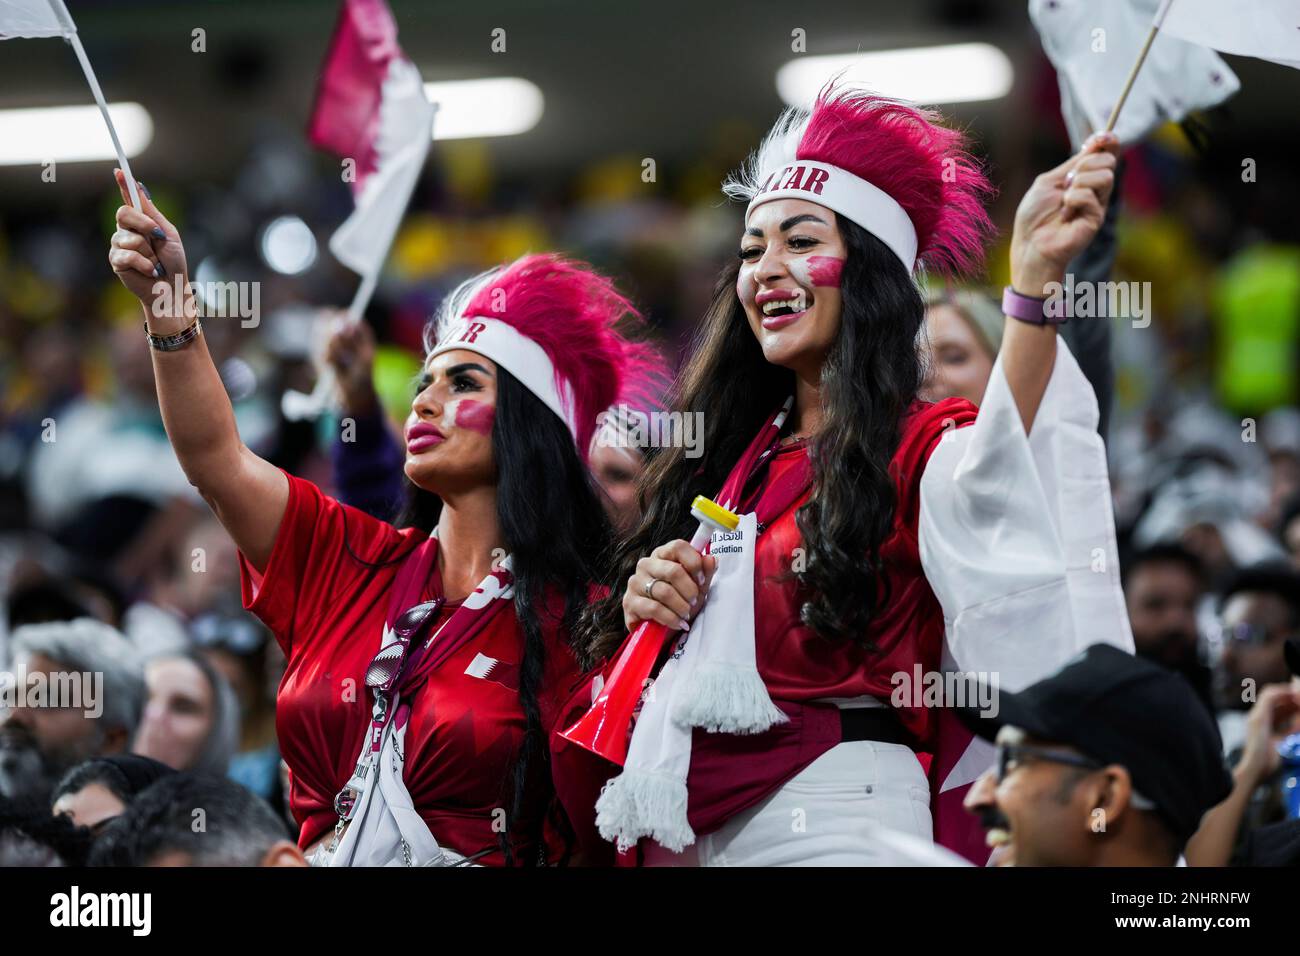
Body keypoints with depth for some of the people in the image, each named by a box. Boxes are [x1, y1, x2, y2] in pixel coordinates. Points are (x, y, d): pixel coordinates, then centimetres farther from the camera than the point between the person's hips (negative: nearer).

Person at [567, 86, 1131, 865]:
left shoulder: (923, 451, -5)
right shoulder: (732, 462, 14)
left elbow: (990, 489, -31)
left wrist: (1033, 281, -44)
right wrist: (641, 615, -4)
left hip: (833, 827, -6)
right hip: (686, 829, 6)